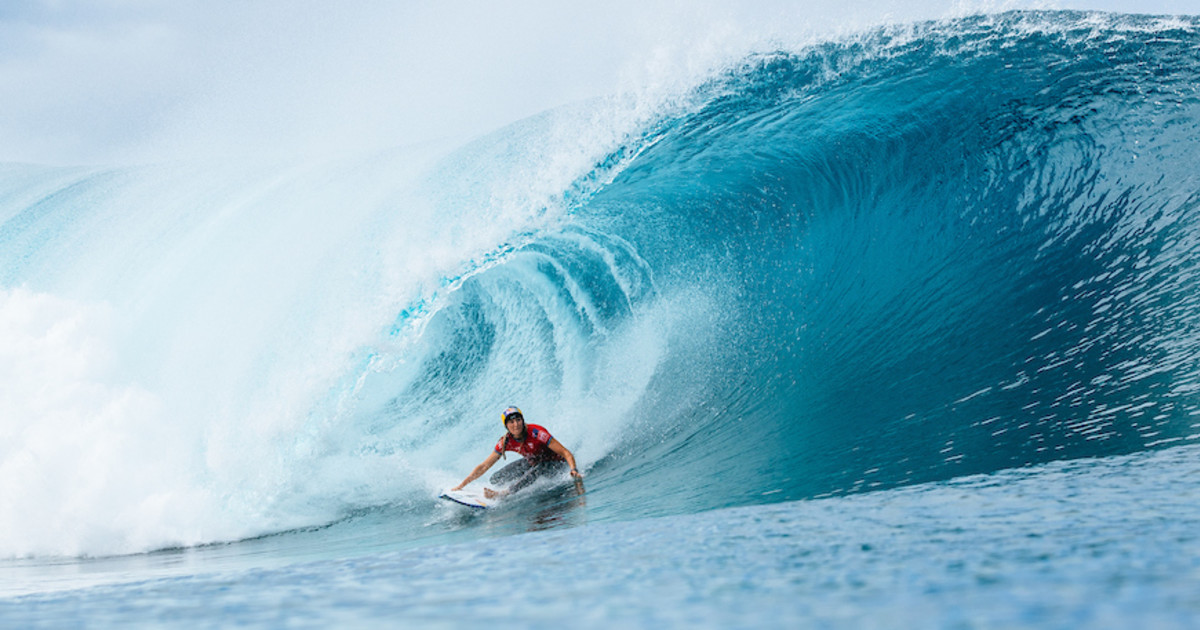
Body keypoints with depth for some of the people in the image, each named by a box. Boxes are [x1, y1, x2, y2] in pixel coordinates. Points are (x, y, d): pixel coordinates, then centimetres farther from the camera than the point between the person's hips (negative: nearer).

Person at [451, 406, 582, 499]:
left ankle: (503, 494, -40)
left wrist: (574, 470, -52)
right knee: (495, 479, -2)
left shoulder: (536, 432, -33)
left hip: (556, 463, -5)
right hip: (532, 462, 6)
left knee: (537, 470, -39)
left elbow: (565, 453, -34)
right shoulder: (506, 442, -18)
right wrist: (462, 485, -13)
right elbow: (484, 466, -10)